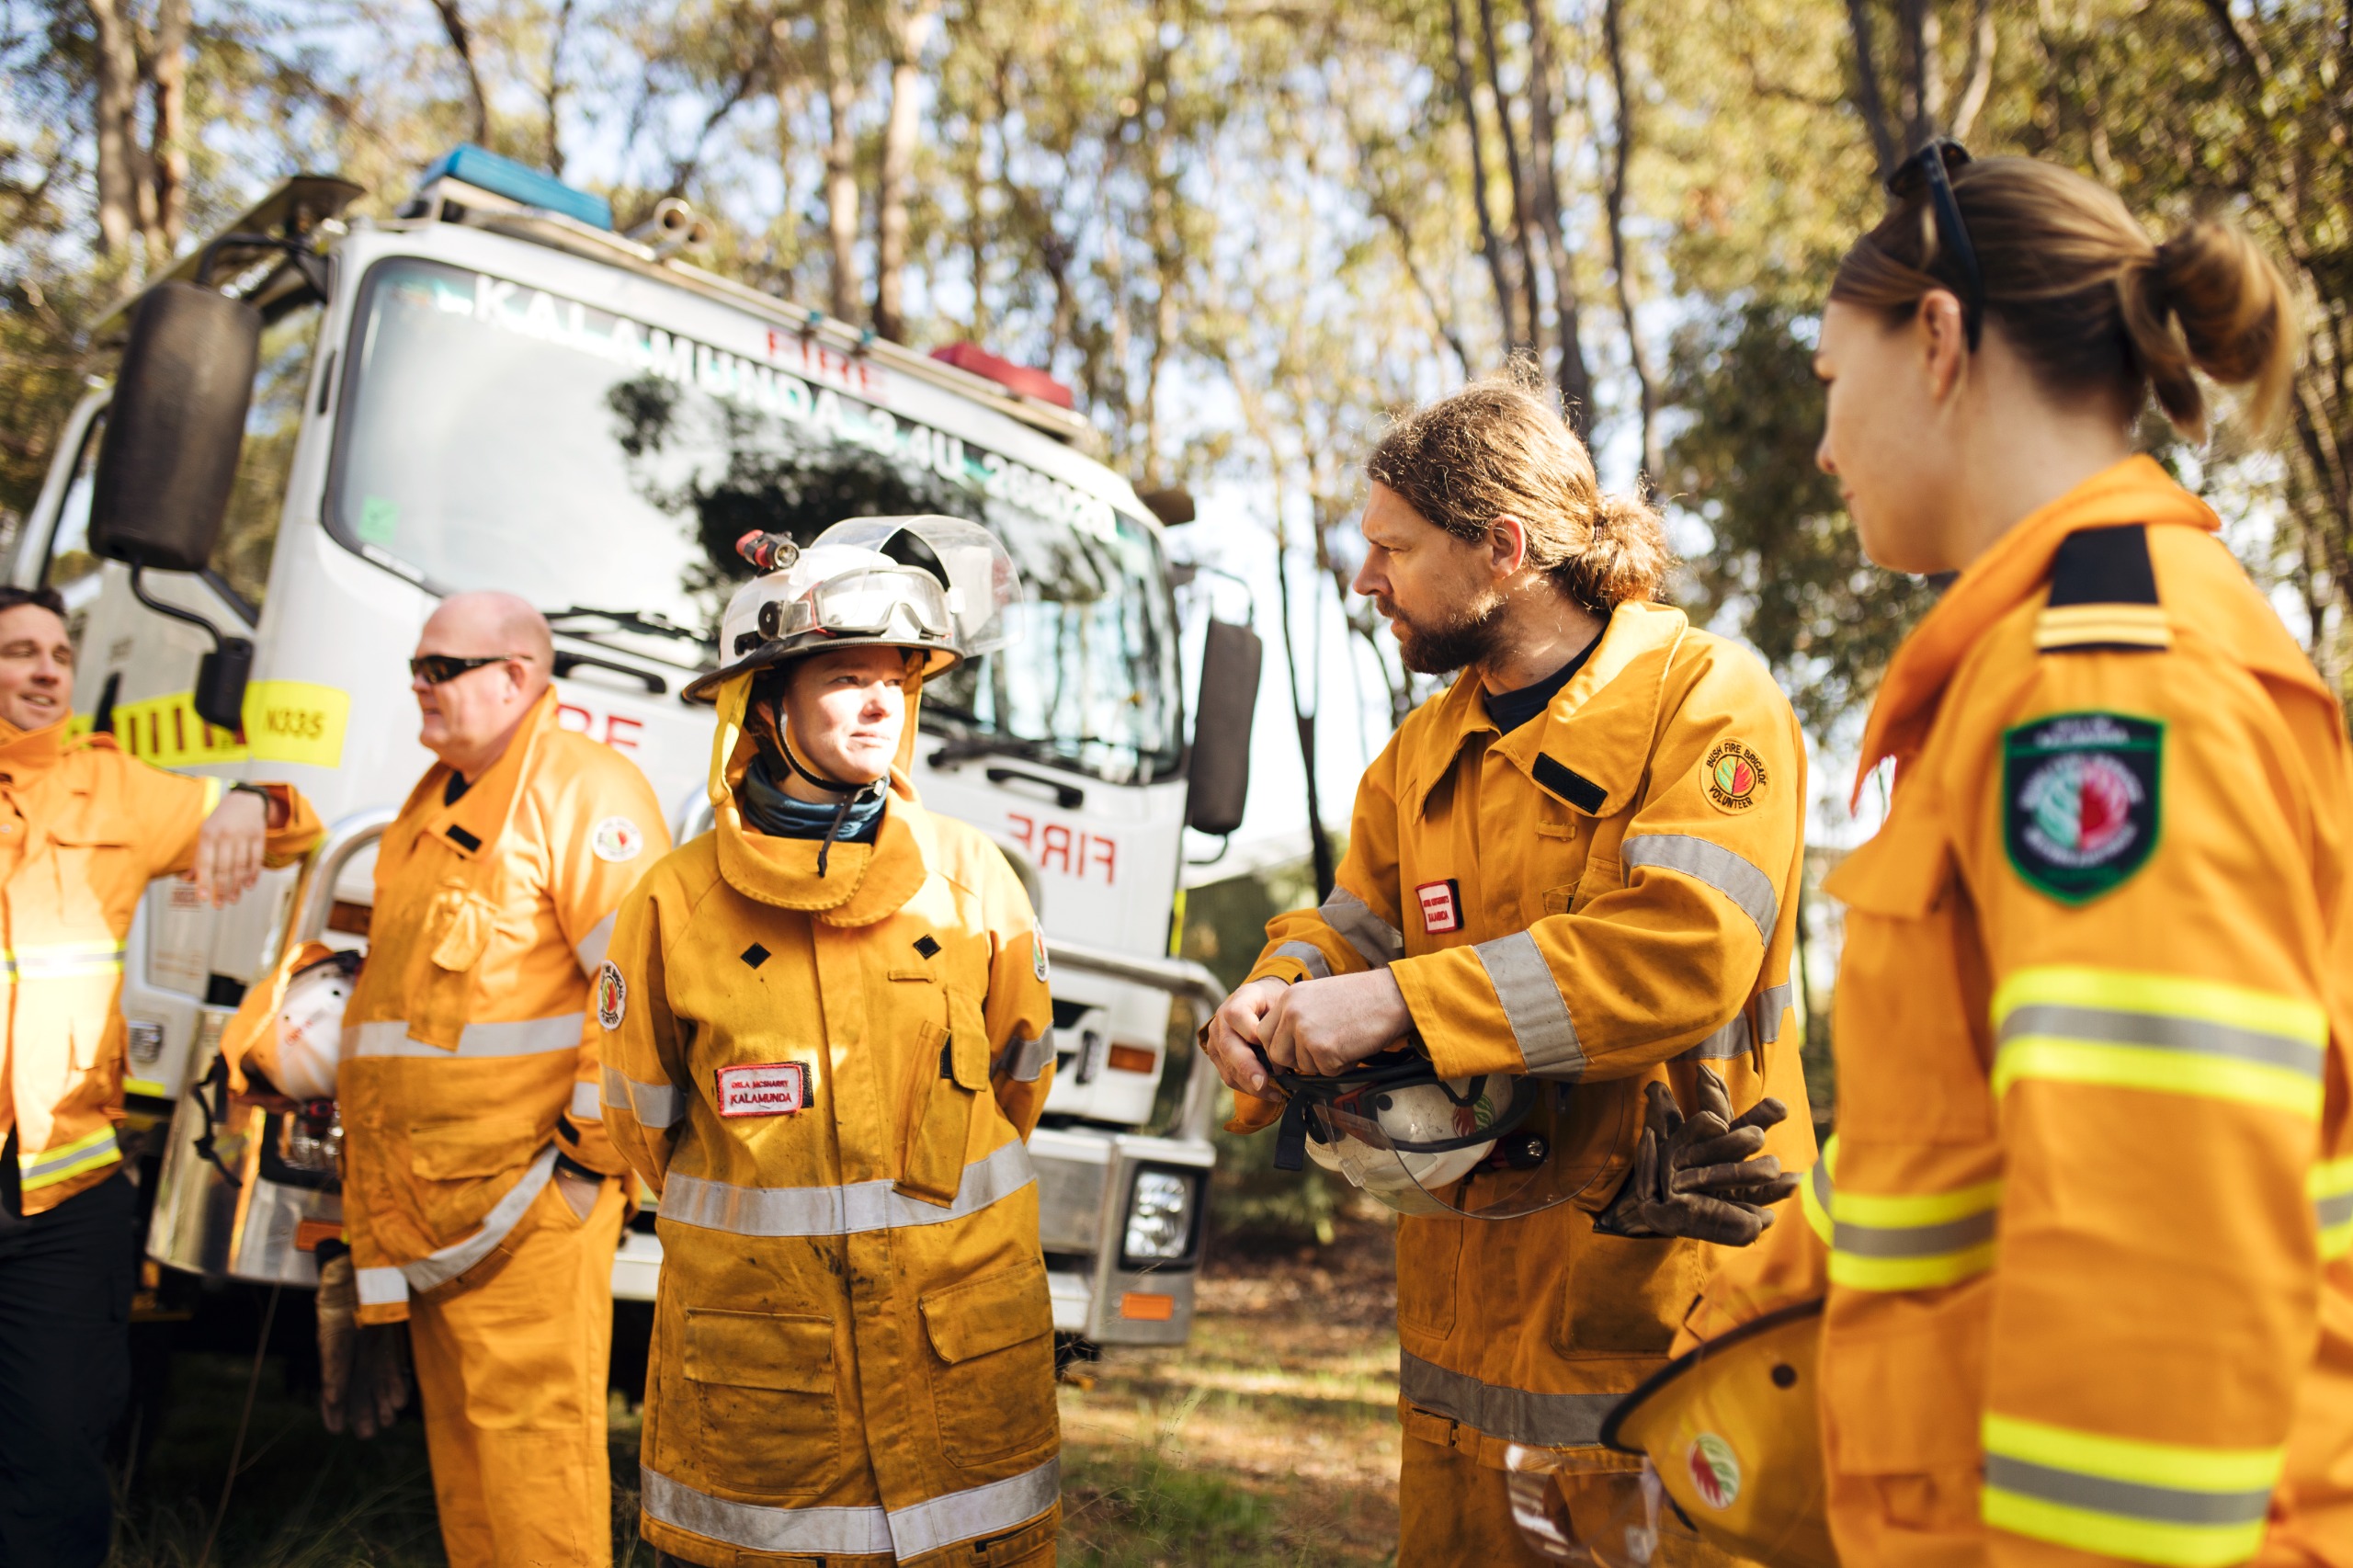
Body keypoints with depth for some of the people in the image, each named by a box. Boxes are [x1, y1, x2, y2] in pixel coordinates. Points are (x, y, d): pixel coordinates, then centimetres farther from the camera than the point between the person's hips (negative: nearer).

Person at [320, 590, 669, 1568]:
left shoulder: (583, 787, -9)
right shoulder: (429, 804, 21)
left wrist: (587, 1153, -18)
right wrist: (371, 1182, 22)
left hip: (528, 1193, -9)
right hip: (424, 1193, 9)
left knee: (528, 1423, -6)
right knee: (459, 1431, 15)